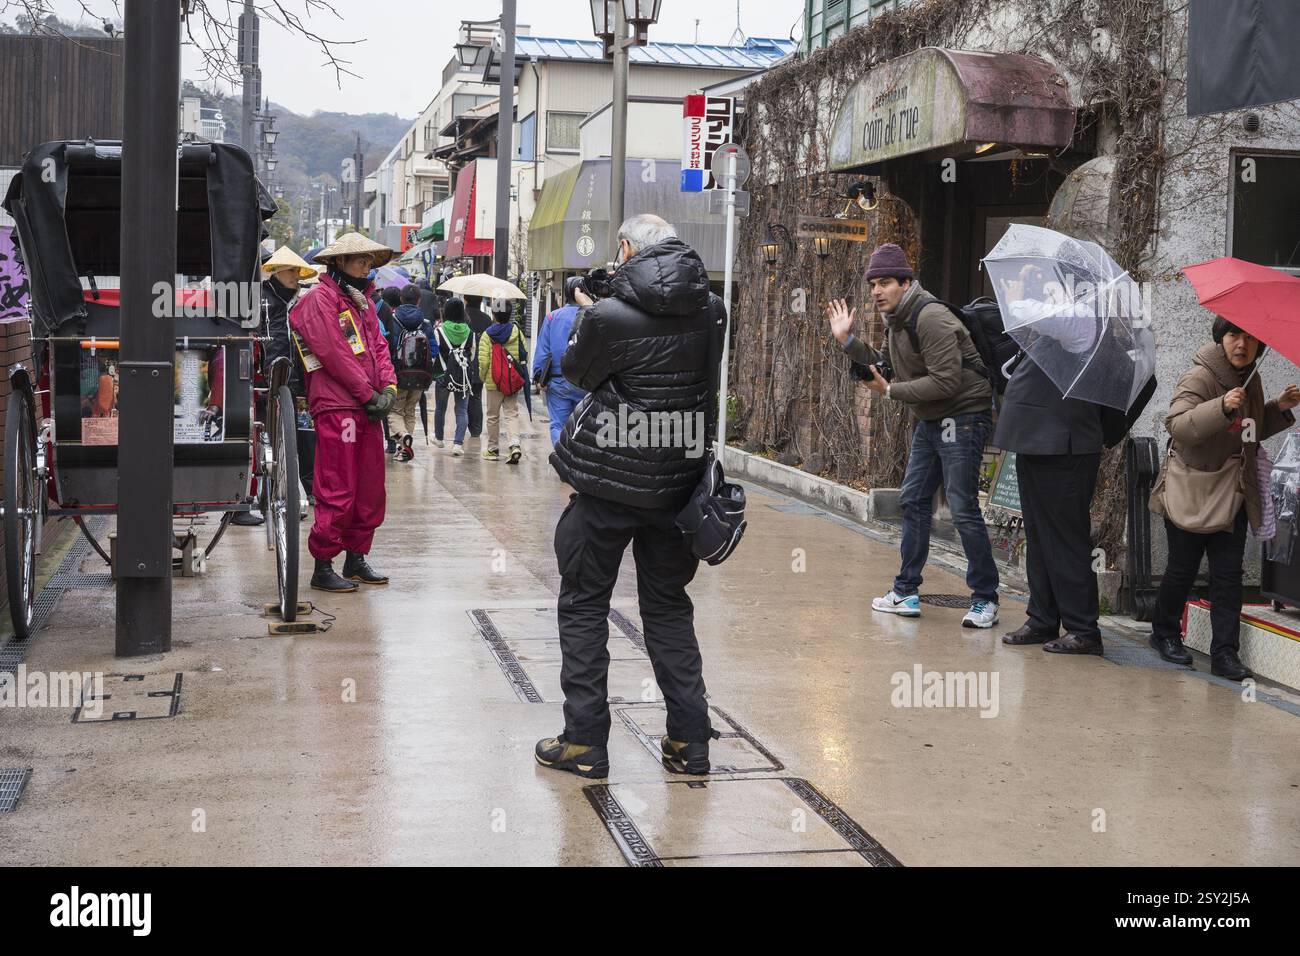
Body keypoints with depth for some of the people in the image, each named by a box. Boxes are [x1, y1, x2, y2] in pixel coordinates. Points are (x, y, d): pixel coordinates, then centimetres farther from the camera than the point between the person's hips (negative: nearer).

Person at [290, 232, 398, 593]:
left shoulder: (363, 301, 21)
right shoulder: (320, 299, -7)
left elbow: (378, 345, 17)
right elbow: (334, 353, -14)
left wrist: (388, 387, 0)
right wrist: (369, 394, -12)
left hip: (368, 408, 9)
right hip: (336, 407, -9)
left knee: (370, 488, 12)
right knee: (338, 492, -7)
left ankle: (356, 559, 23)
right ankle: (323, 567, 1)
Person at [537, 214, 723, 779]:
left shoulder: (609, 317, -17)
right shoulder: (712, 313, -3)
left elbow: (575, 372, 1)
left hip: (610, 484, -4)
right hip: (679, 484, 5)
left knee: (583, 606, 9)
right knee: (668, 607, 17)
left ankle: (585, 744, 10)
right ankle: (690, 740, 17)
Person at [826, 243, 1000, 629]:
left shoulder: (931, 318, -22)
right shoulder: (896, 321, 9)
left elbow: (946, 381, -26)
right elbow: (886, 367, 13)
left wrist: (891, 391, -18)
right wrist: (848, 341, 6)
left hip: (963, 418, -10)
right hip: (929, 421, 10)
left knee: (963, 510, -10)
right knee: (913, 501, 12)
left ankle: (985, 599, -1)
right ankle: (906, 592, 21)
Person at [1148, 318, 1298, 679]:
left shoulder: (1250, 379, 9)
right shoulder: (1198, 377, -14)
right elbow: (1176, 425, -29)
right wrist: (1222, 407, -40)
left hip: (1233, 494, 6)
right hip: (1191, 493, -6)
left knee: (1228, 574, 1)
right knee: (1182, 568, 6)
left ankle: (1225, 653, 3)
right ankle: (1165, 632, 27)